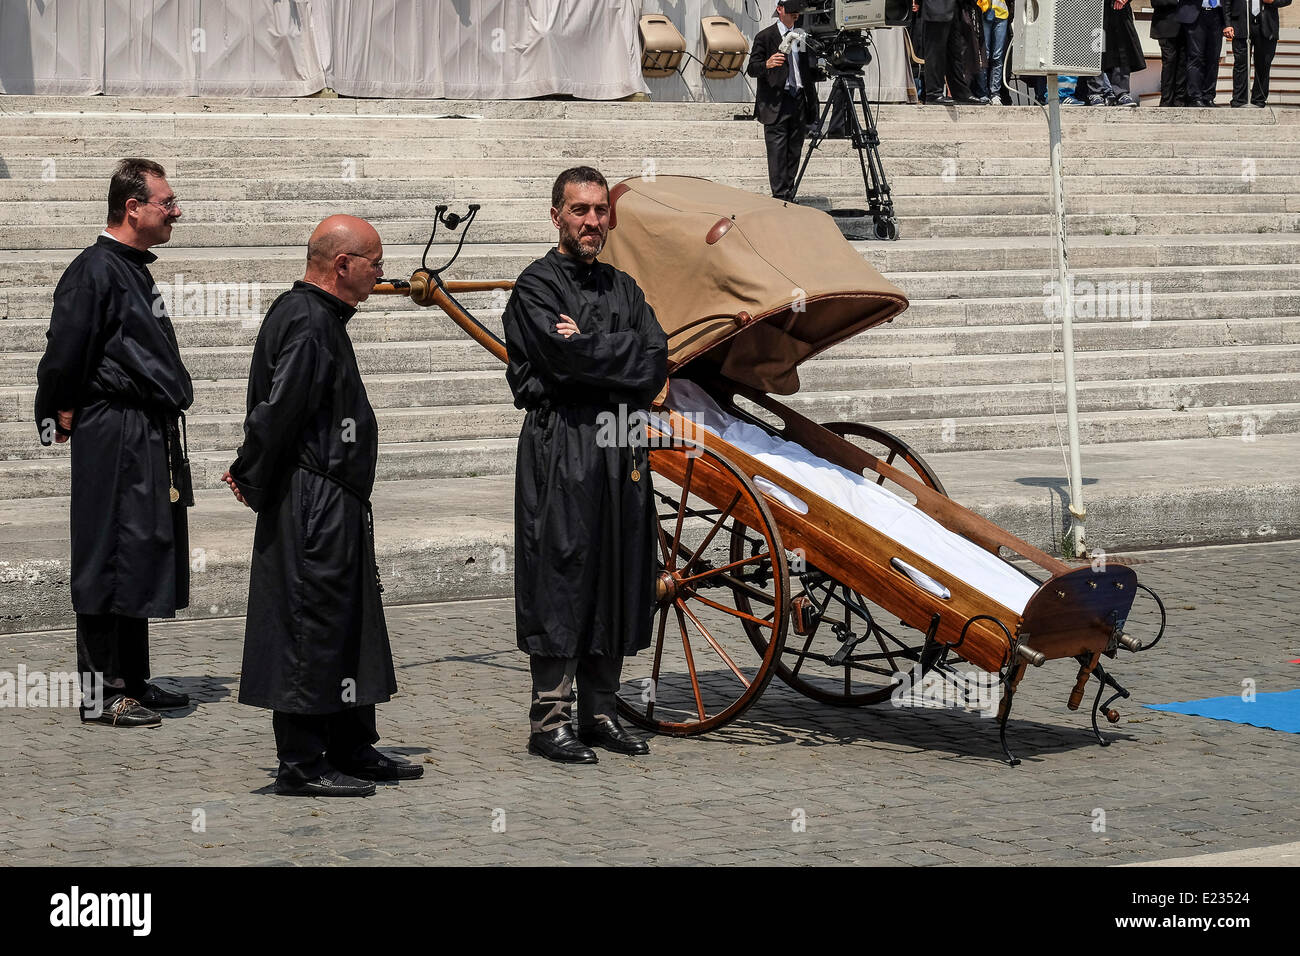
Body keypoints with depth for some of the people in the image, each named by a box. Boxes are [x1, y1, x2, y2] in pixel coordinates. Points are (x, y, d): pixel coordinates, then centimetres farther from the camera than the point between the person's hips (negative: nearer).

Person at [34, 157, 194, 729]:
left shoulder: (135, 270, 17)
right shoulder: (95, 270, -14)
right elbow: (64, 355, -17)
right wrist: (62, 420, -8)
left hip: (153, 441, 10)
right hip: (114, 439, -10)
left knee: (143, 561, 14)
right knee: (111, 561, -6)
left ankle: (132, 682, 23)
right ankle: (100, 696, -1)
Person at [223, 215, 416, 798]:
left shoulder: (320, 317, 16)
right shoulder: (307, 323, -18)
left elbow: (273, 415, 20)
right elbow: (276, 412, -23)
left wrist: (251, 476, 14)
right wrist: (255, 481, -12)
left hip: (335, 506, 11)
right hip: (313, 505, -11)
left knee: (351, 625, 16)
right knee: (312, 625, -5)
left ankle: (352, 751, 25)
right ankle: (301, 766, 2)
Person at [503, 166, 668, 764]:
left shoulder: (622, 288, 18)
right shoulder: (536, 286, -1)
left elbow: (655, 365, 4)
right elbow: (568, 357, -17)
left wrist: (589, 346, -8)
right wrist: (625, 355, -4)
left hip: (622, 446, 6)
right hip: (560, 445, -6)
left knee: (617, 576, 8)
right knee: (560, 576, -6)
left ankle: (600, 712, 17)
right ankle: (550, 720, -1)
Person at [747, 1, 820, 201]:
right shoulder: (764, 36, 1)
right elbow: (752, 68, -5)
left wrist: (812, 105, 13)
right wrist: (767, 64, -26)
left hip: (799, 101, 5)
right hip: (775, 104, -5)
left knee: (794, 152, 5)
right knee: (777, 153, -9)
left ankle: (789, 198, 9)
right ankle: (780, 198, -10)